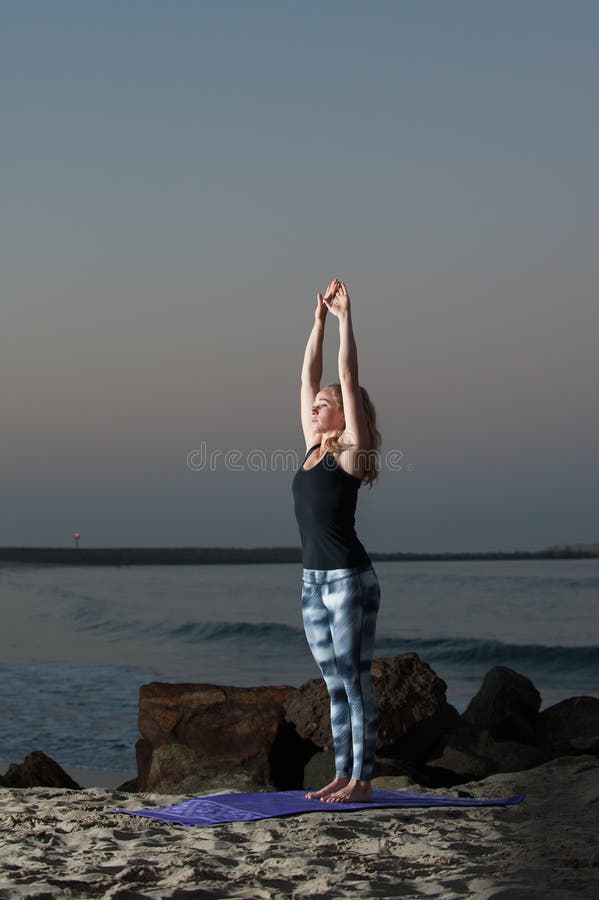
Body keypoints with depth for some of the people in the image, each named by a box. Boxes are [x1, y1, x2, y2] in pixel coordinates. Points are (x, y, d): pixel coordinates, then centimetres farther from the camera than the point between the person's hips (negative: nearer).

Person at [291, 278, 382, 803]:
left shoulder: (351, 451, -5)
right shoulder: (313, 447, 13)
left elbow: (349, 379, -11)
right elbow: (309, 377, 15)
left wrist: (345, 319, -9)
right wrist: (320, 320, 14)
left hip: (349, 581, -8)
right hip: (314, 581, 8)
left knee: (356, 682, -3)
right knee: (336, 685, 11)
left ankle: (361, 781, 0)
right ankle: (343, 776, 15)